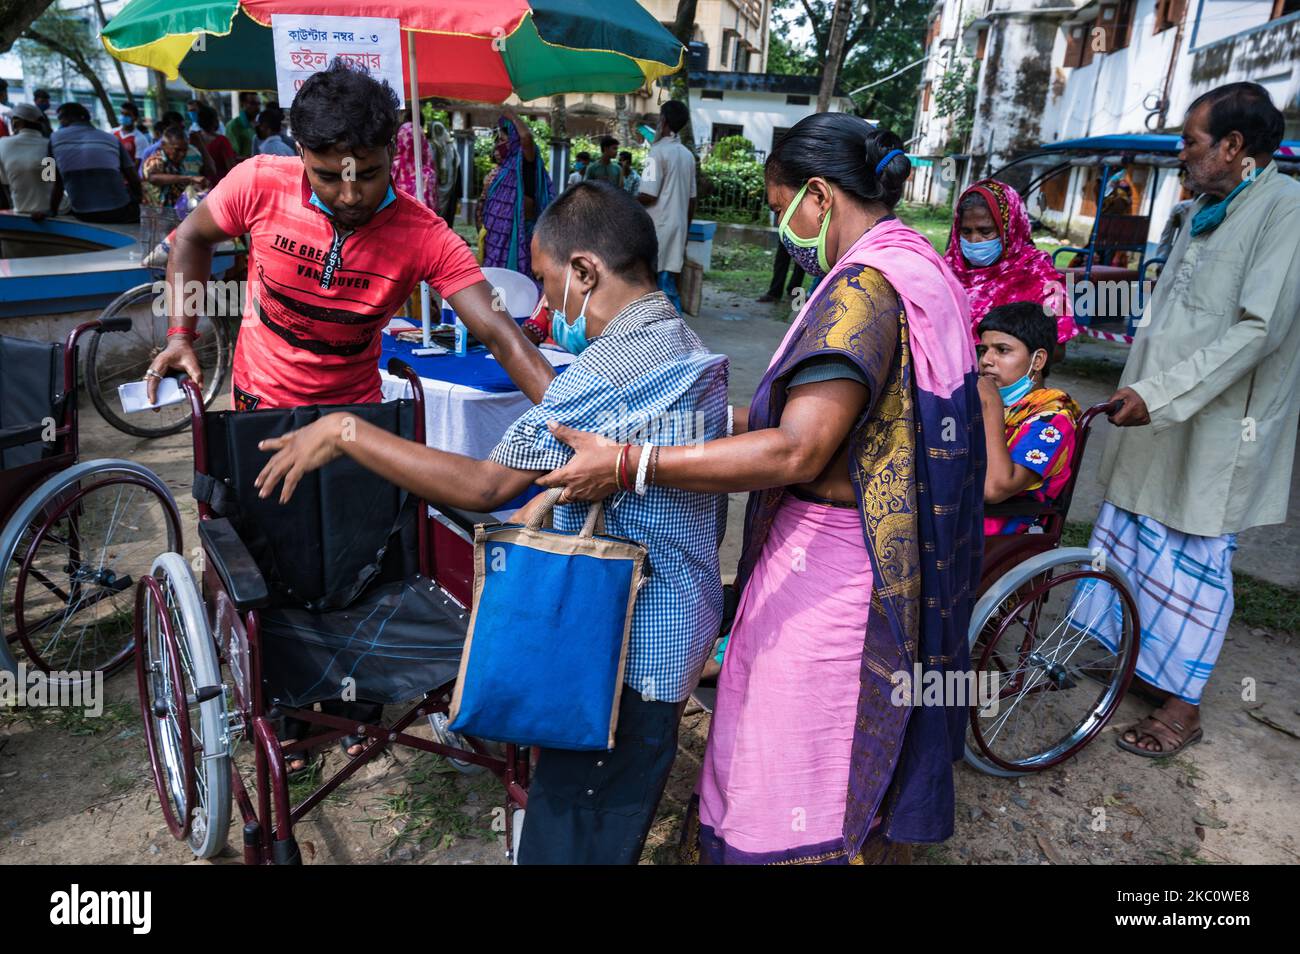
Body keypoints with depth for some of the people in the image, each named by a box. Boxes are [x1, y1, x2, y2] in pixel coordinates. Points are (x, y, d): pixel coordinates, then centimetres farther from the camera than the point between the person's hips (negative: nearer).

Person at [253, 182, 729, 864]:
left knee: (569, 838, 7)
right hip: (680, 626, 10)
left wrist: (344, 432, -19)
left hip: (624, 652, -10)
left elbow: (484, 485, -27)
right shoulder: (688, 349, 9)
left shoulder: (611, 367, -23)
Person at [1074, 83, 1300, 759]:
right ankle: (1142, 663, 34)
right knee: (1131, 540, 16)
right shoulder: (1208, 210, 14)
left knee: (1191, 563, 1)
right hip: (1155, 422, 9)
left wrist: (1158, 394, -26)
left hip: (1213, 433, -9)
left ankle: (1182, 706, 16)